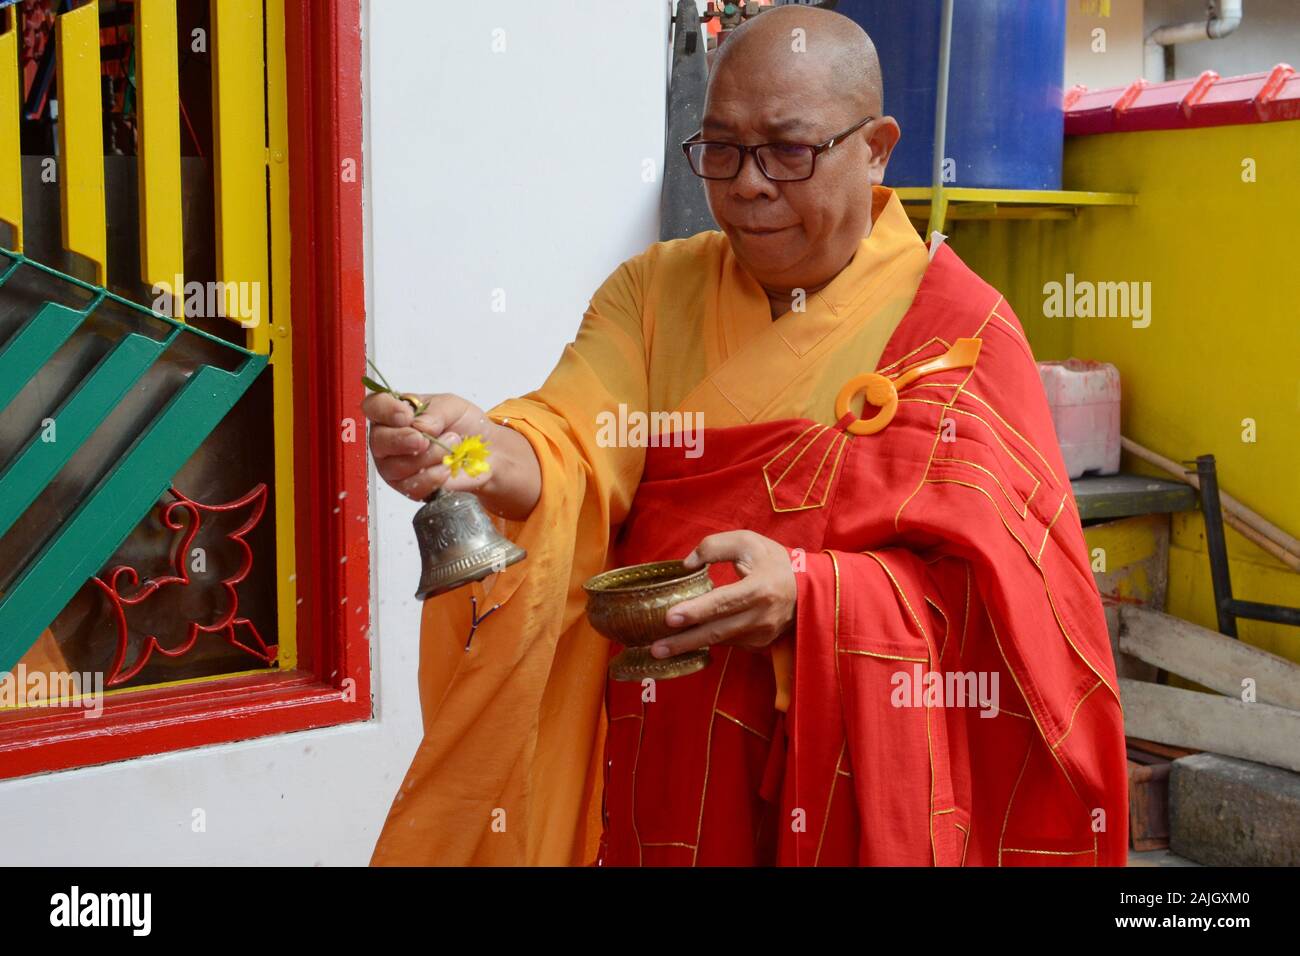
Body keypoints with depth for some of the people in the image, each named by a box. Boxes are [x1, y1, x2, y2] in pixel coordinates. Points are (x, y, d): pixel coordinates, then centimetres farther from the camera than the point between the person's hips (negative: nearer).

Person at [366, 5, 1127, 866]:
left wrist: (809, 594, -26)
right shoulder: (652, 289, 2)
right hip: (655, 759, 3)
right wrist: (489, 456, -36)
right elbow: (571, 443, -14)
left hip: (866, 770, -2)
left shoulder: (961, 328, -8)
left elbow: (1001, 591, -12)